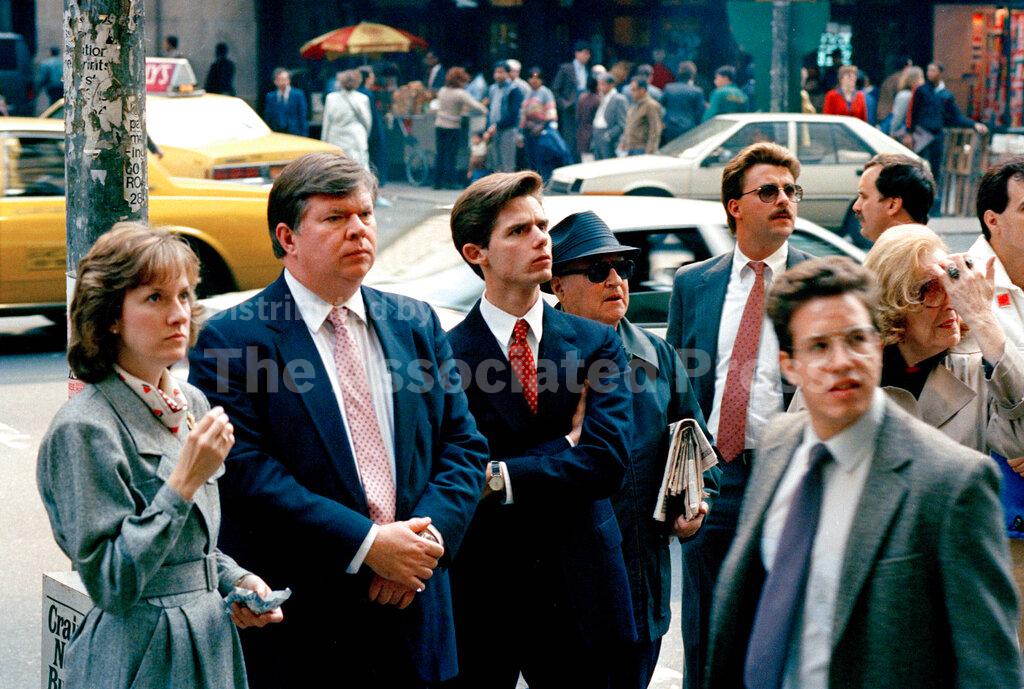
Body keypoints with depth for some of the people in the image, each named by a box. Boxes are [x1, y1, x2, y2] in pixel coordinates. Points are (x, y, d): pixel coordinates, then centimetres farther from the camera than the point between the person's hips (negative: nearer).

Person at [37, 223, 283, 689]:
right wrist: (185, 483, -23)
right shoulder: (84, 428, -17)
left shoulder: (192, 404, 5)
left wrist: (235, 580, 1)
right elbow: (109, 585, -21)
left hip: (210, 641, 7)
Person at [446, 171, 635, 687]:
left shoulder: (596, 343, 4)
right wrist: (566, 444, -10)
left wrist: (501, 478, -14)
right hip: (479, 594, -2)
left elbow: (608, 460, -9)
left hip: (578, 591, 3)